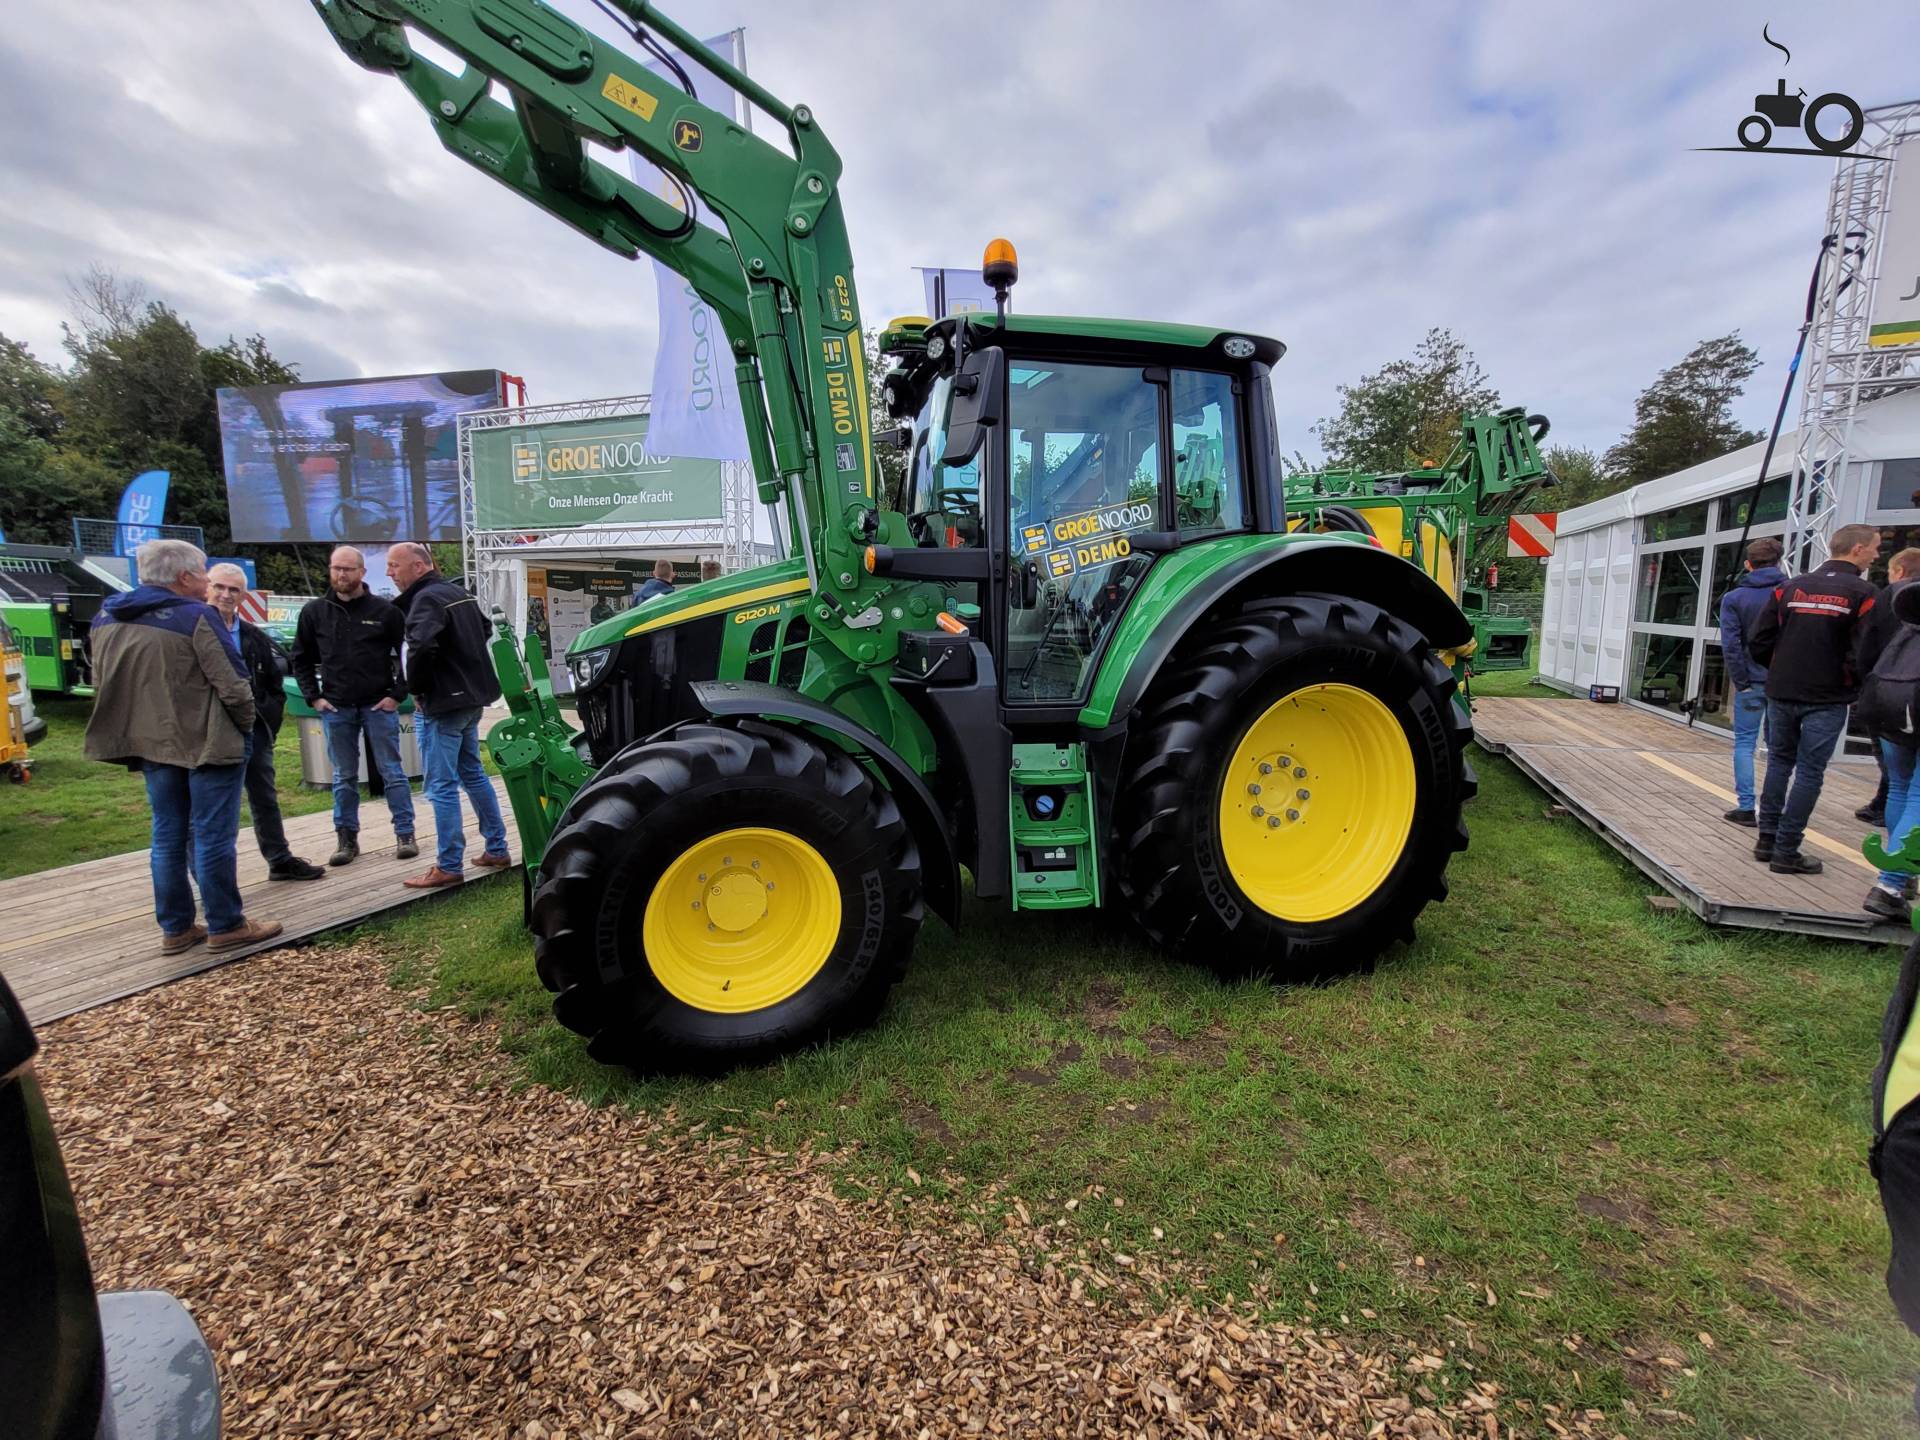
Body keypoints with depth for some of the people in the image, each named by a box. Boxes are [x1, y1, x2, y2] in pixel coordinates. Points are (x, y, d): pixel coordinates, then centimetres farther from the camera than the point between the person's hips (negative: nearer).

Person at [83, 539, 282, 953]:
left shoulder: (104, 618, 9)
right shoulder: (196, 616, -15)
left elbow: (101, 686, 14)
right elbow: (232, 684, -17)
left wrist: (143, 729, 19)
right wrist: (245, 725, -1)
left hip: (153, 745, 7)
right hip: (208, 744, -7)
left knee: (168, 838, 13)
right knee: (213, 837, -1)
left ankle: (175, 928, 20)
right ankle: (225, 926, 6)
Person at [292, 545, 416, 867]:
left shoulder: (385, 610, -1)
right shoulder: (314, 612, 6)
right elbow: (301, 659, 13)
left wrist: (397, 694, -6)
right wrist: (314, 697, 3)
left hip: (379, 706, -2)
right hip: (336, 708, 3)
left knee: (392, 772, 3)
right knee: (344, 777, 10)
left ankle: (405, 834, 9)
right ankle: (347, 838, 18)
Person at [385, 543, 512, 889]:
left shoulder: (426, 599, -15)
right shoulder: (459, 592, 14)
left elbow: (422, 647, -30)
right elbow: (485, 630, 28)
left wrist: (416, 688, -15)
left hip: (443, 704, -10)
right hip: (471, 698, 10)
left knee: (442, 786, -4)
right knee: (473, 774, 18)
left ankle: (449, 867, 1)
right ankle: (497, 850, 23)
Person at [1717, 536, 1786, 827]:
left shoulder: (1734, 598, -4)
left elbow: (1731, 645, -11)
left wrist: (1741, 681, -6)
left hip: (1752, 681, -2)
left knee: (1745, 743, 5)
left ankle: (1745, 806, 2)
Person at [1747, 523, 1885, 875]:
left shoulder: (1791, 587, 3)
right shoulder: (1864, 593, -9)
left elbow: (1758, 640, 1)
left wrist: (1782, 670, 15)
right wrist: (1853, 684, 4)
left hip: (1781, 694, 4)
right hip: (1827, 700, -4)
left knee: (1779, 763, 16)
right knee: (1809, 773, 3)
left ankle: (1768, 839, 19)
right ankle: (1786, 852, 5)